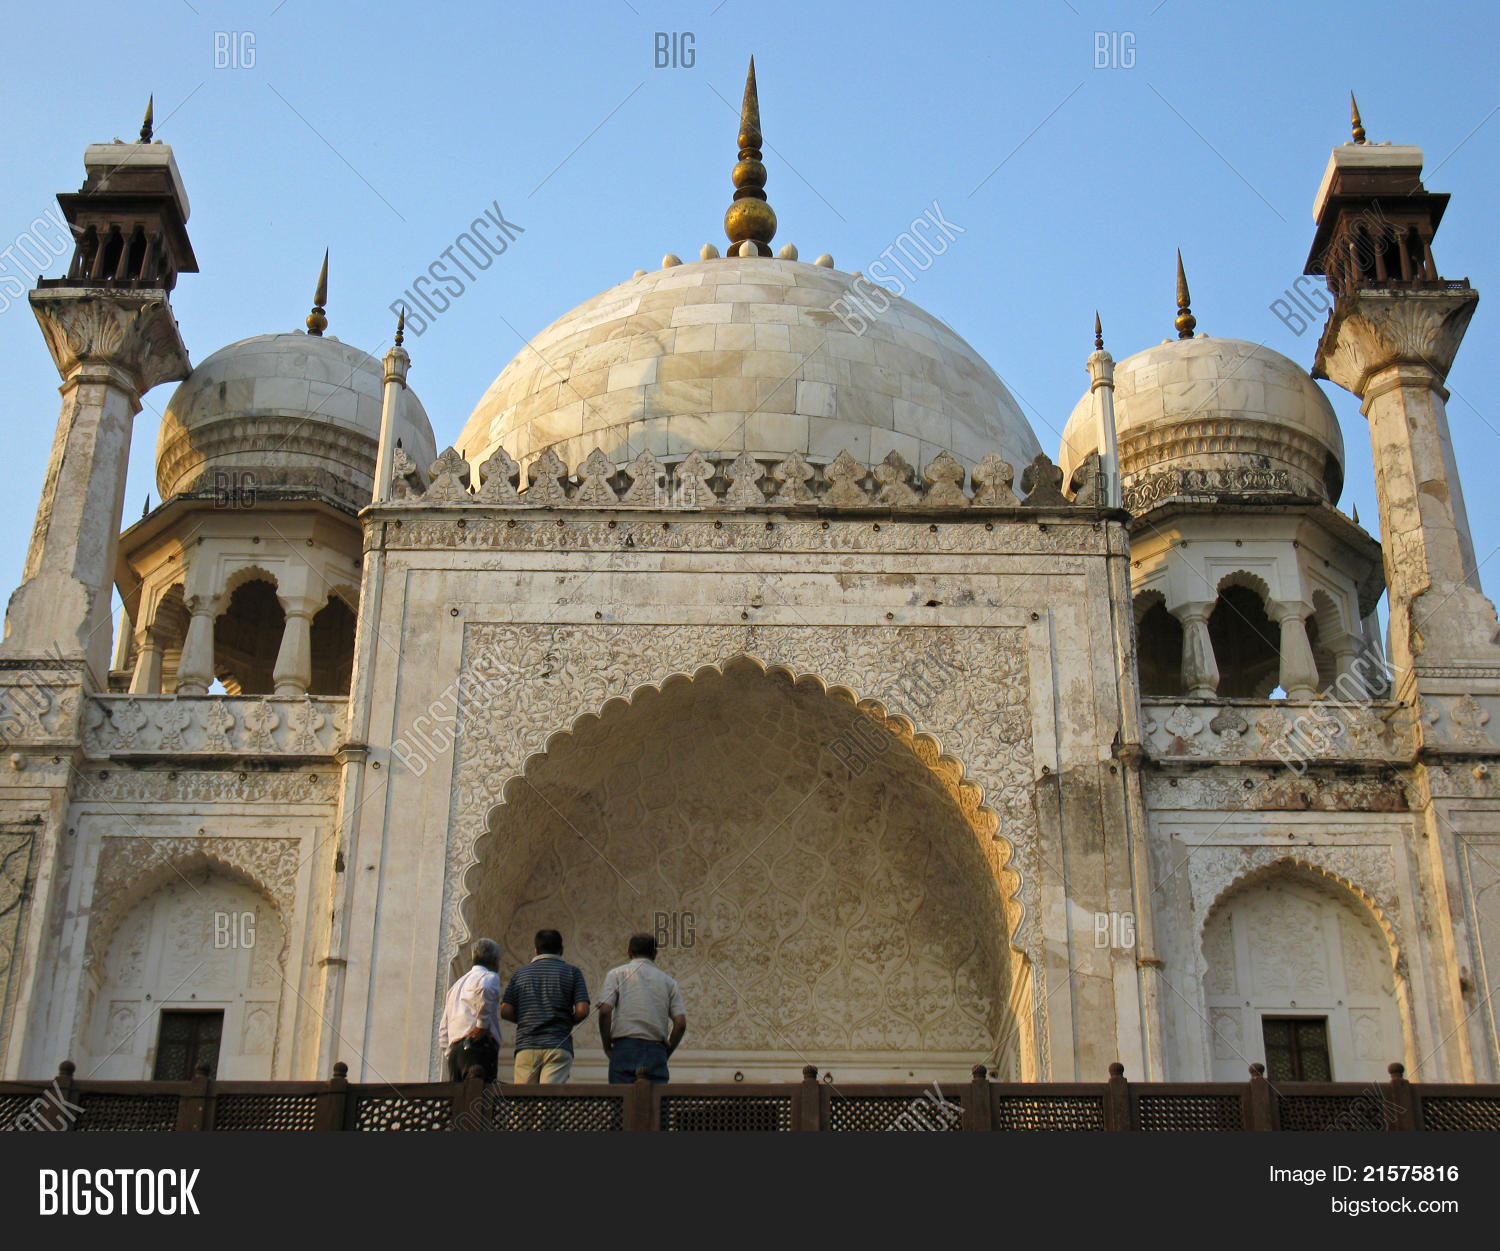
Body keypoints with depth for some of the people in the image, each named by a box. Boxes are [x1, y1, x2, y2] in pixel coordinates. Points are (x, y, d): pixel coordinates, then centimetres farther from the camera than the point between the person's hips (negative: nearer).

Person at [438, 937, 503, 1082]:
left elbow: (443, 1029, 26)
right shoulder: (490, 977, 4)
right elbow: (483, 989, -22)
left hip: (454, 1049, 8)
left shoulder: (456, 985, 29)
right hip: (479, 1046, -7)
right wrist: (482, 1025, -14)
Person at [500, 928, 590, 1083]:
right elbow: (582, 1011, -3)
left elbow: (505, 1012, 4)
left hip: (525, 1047, 2)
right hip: (559, 1046, -2)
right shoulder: (572, 971, 7)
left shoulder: (519, 974, 13)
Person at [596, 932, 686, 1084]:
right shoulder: (668, 981, 15)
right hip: (656, 1051, 2)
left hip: (625, 1049, -2)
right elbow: (681, 1023, 4)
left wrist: (607, 1046, 5)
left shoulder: (617, 974, 9)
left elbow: (605, 1011, -6)